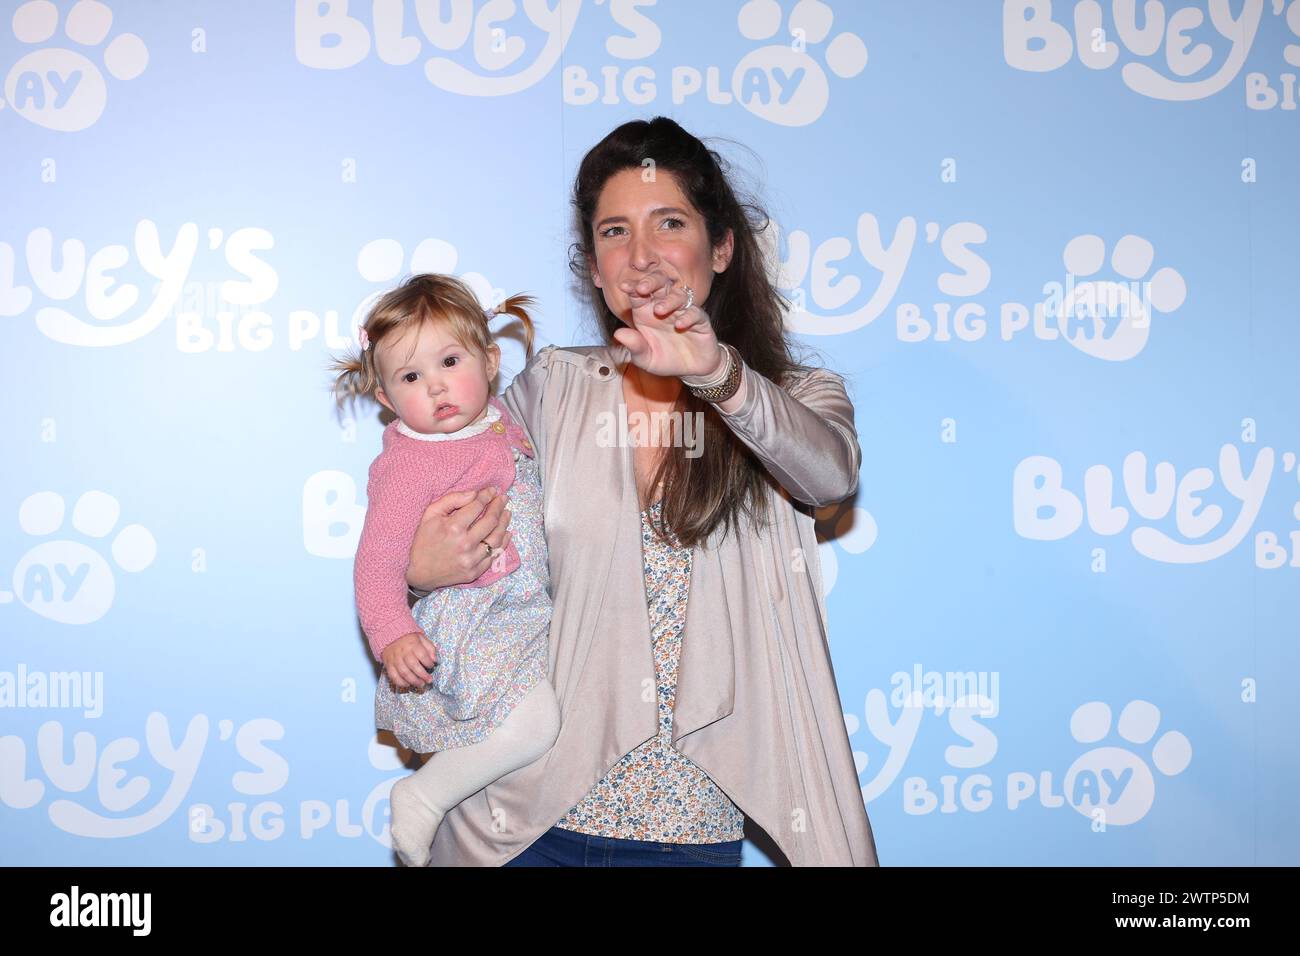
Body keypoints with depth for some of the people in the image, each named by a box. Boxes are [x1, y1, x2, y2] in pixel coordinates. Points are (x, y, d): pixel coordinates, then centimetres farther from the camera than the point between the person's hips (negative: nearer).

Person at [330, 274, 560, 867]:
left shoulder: (497, 421, 6)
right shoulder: (410, 465, -19)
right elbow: (377, 560, -23)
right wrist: (391, 635, -36)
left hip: (520, 612, 9)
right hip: (466, 627, -9)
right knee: (532, 721, -26)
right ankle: (420, 798, -6)